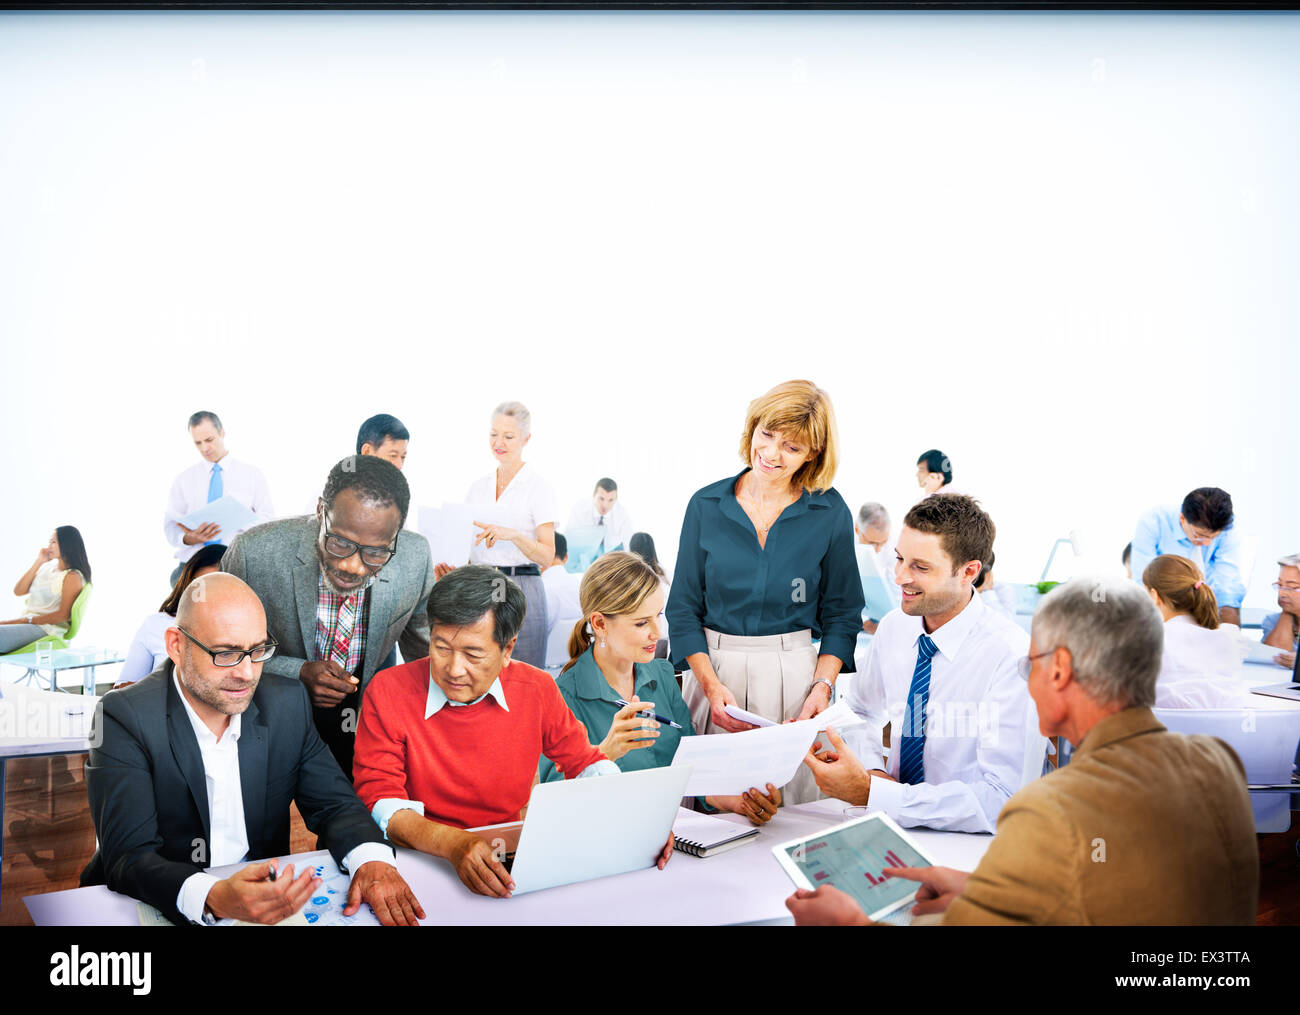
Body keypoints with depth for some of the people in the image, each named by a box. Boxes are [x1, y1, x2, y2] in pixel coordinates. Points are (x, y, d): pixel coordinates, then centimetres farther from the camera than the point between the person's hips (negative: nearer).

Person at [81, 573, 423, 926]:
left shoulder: (287, 702, -1)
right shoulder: (125, 717, -13)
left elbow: (333, 802, 1)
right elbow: (128, 856, -20)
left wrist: (371, 860, -20)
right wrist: (212, 899, -39)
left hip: (268, 897, 3)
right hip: (164, 909, -3)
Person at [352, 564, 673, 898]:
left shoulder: (537, 689, -3)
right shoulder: (388, 692, -10)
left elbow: (585, 763, 10)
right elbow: (379, 801, -15)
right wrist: (453, 844, -34)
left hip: (512, 861, 3)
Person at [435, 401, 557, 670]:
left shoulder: (538, 486, -2)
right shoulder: (478, 487, 14)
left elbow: (547, 556, -8)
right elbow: (466, 543, 17)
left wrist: (513, 535, -24)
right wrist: (448, 565, -3)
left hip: (521, 589, -5)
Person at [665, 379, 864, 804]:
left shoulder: (830, 512, -1)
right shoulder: (706, 505, 1)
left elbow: (842, 615, 6)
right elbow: (683, 607, 3)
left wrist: (823, 685, -8)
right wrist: (711, 684, -8)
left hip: (794, 673, -1)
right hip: (712, 667, 1)